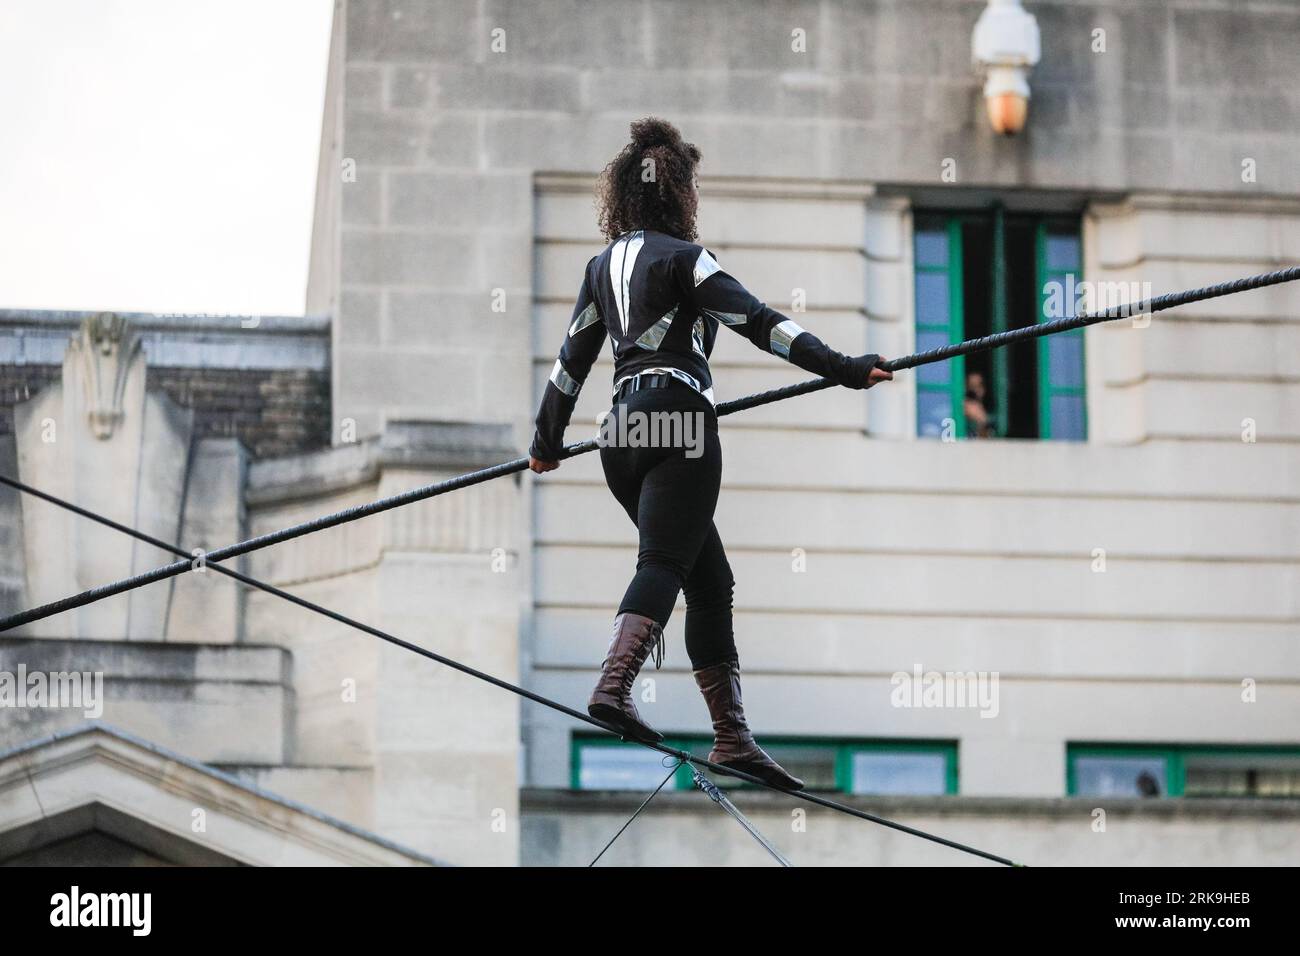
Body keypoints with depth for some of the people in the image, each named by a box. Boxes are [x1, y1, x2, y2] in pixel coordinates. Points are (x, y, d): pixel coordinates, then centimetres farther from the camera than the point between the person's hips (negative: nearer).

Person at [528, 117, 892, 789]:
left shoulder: (603, 265, 18)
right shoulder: (682, 257, -2)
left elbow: (572, 357, 23)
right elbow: (756, 321, -13)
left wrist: (548, 441, 33)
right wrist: (839, 367, -17)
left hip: (623, 431, 7)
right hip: (679, 419, -7)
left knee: (710, 580, 10)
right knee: (664, 564, -19)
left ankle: (732, 736, 6)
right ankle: (614, 688, -40)